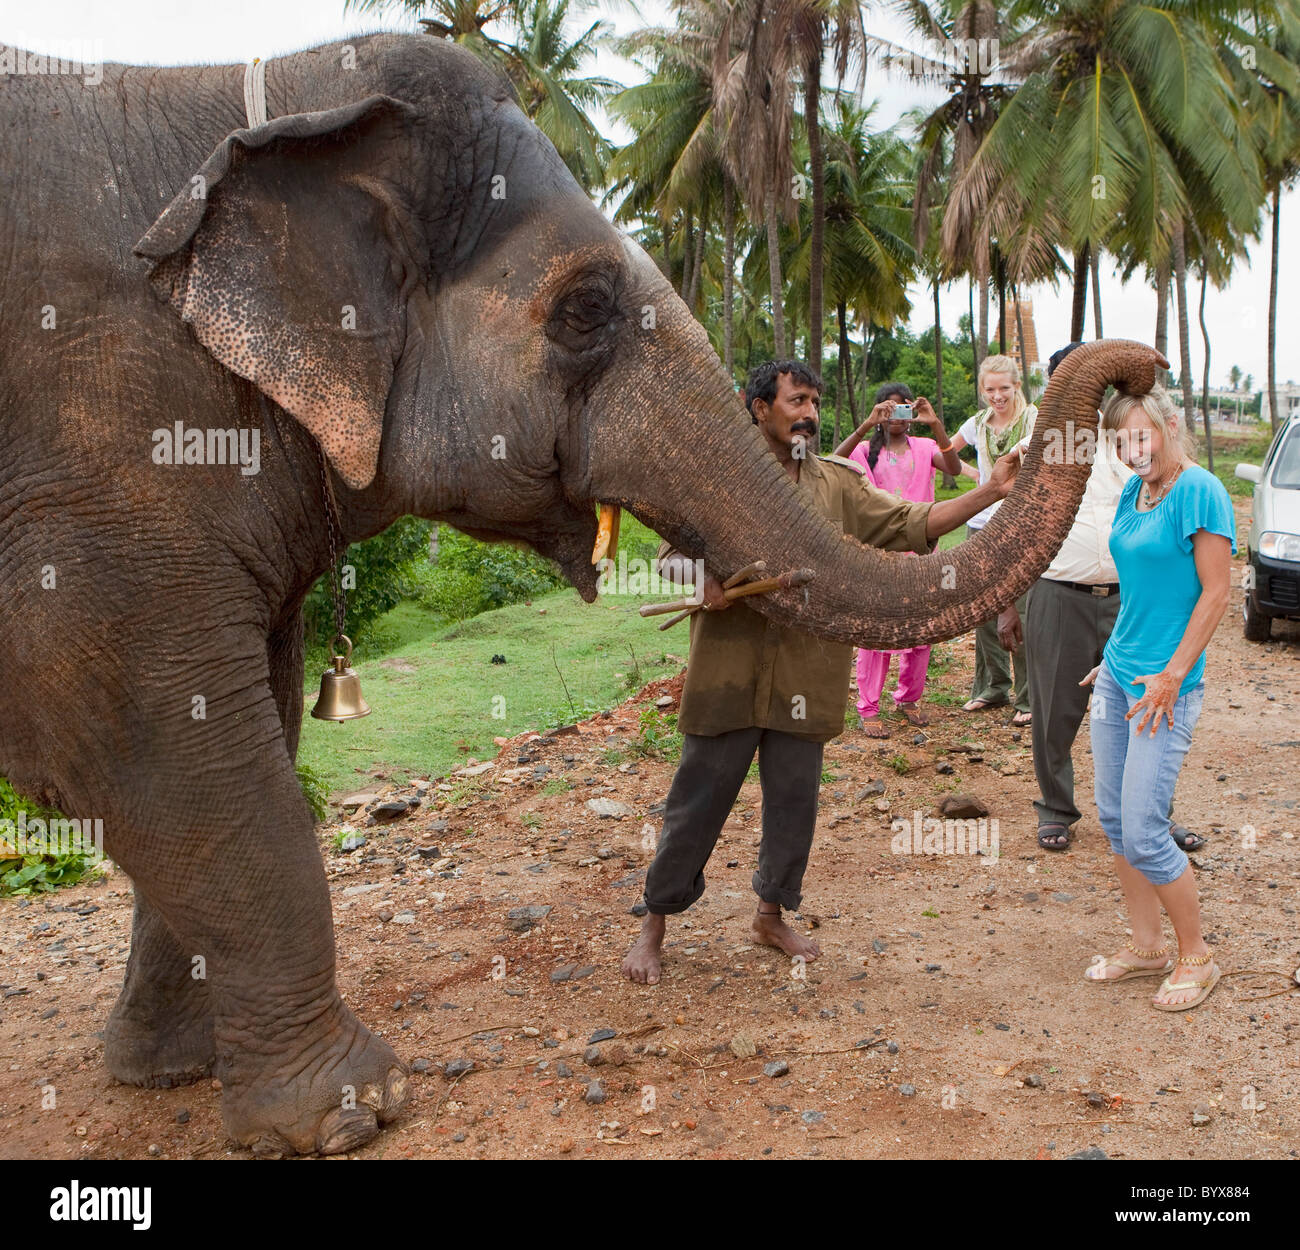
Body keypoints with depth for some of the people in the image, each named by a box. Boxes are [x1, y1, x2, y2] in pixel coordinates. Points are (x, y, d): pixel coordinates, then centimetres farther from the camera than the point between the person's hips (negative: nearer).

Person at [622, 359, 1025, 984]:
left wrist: (990, 493, -6)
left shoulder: (838, 484, 8)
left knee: (794, 802, 12)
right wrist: (705, 581, -24)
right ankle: (654, 926, 21)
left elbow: (911, 524, 3)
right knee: (696, 804, 5)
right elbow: (671, 555, -2)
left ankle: (771, 915, 33)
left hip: (804, 679, 3)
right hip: (728, 672, -3)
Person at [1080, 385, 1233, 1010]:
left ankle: (1196, 958, 15)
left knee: (1143, 835, -5)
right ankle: (1146, 946, 26)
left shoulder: (1200, 492, -14)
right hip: (1117, 673, 8)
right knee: (1113, 817, 11)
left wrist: (1172, 675, -17)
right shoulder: (1132, 492, 10)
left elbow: (1215, 594, -14)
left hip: (1164, 682, -8)